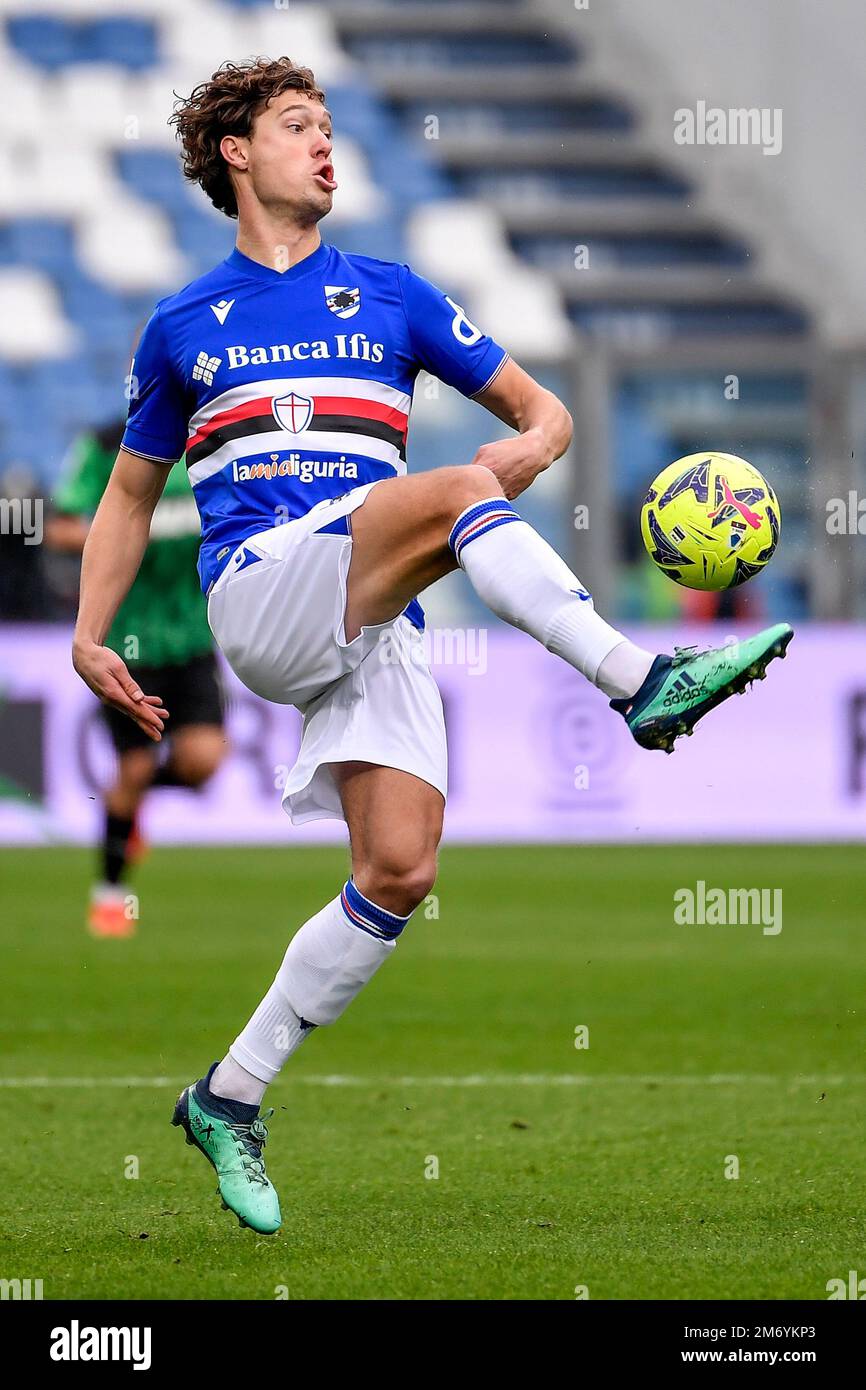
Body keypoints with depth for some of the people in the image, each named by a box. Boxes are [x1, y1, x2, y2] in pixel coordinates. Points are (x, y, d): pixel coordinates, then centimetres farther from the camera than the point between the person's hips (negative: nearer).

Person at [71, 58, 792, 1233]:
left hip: (375, 620, 3)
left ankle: (231, 1100, -1)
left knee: (399, 872, -13)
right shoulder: (184, 328, 18)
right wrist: (90, 637, 14)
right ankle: (644, 687, -38)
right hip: (259, 592, -3)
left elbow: (545, 414, 20)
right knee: (455, 493, -29)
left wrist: (528, 450, -5)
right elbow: (131, 494, 27)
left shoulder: (389, 296, 20)